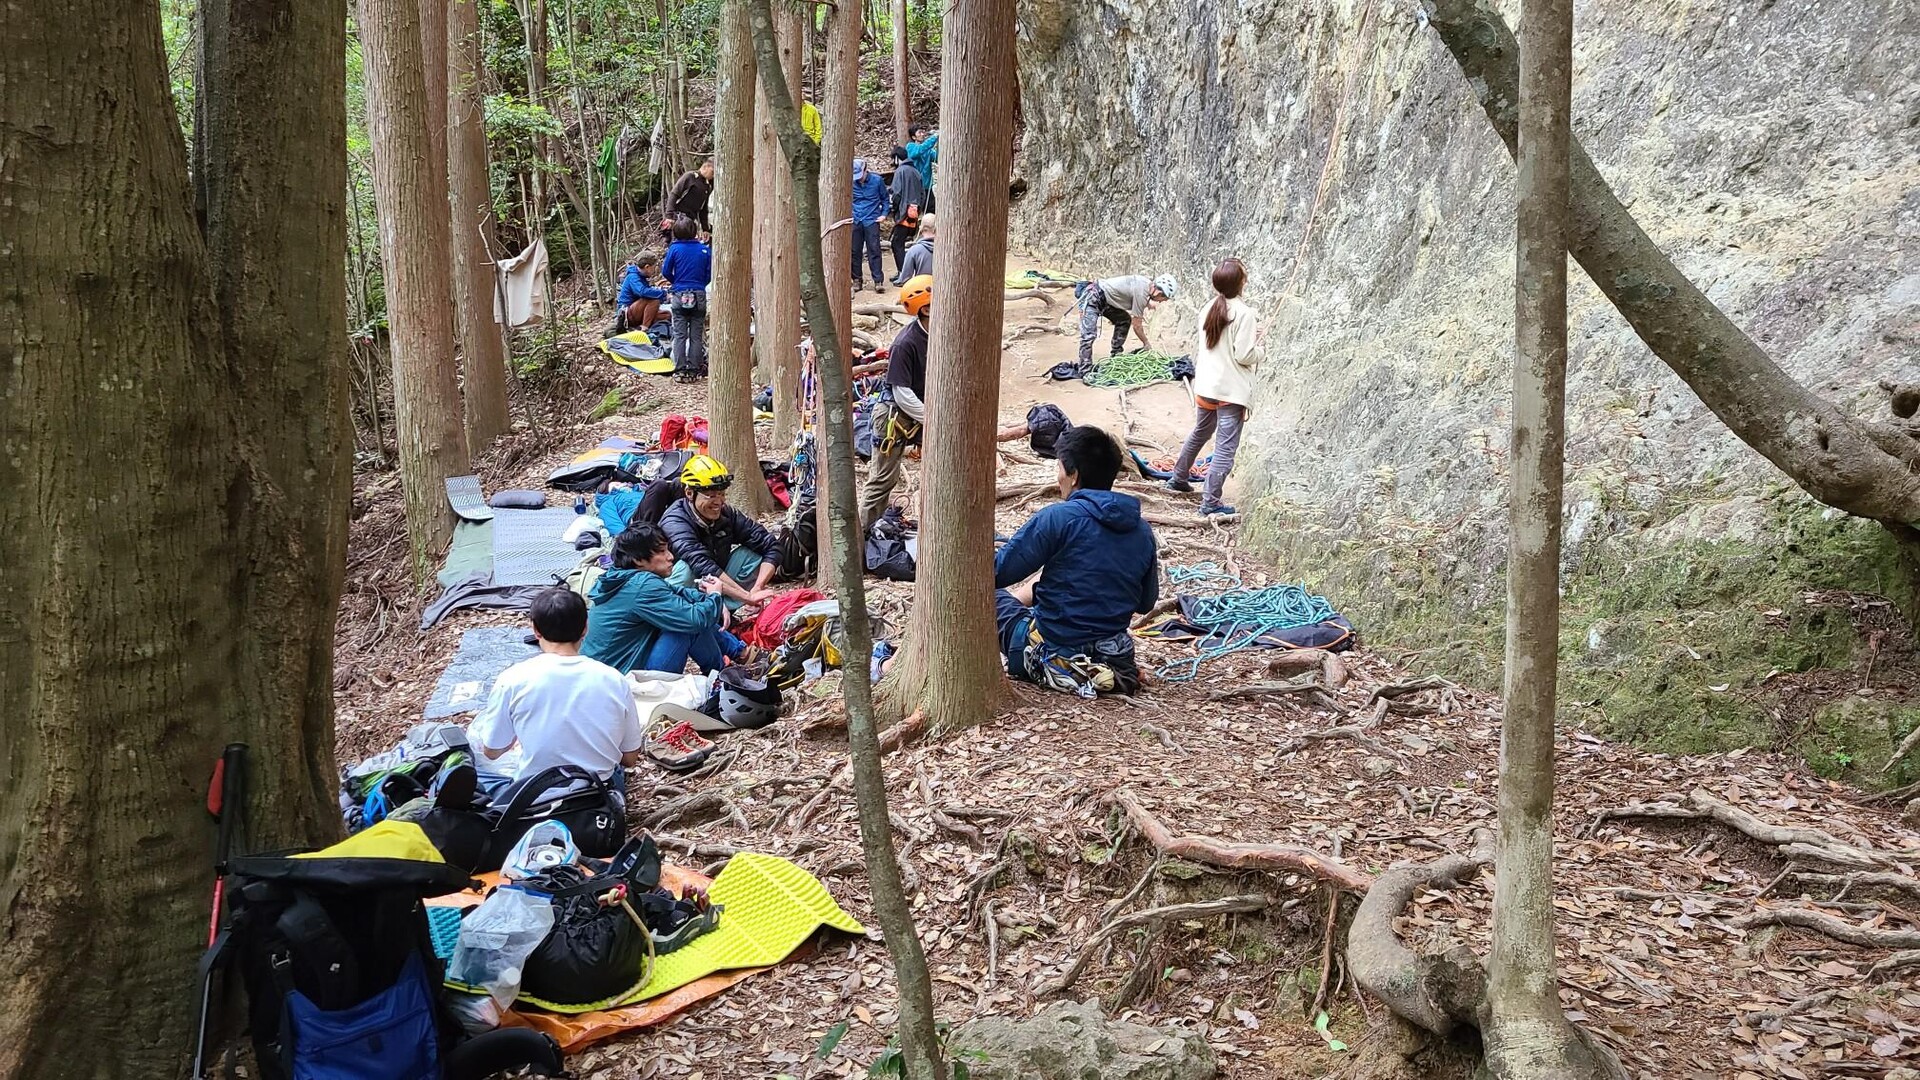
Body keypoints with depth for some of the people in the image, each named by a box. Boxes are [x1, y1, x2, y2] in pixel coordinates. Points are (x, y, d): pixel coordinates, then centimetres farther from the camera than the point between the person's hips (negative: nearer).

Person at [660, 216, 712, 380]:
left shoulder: (674, 249, -5)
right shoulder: (705, 250, -2)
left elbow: (666, 272, -1)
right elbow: (710, 274, 0)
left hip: (679, 295, -1)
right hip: (699, 296, 1)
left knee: (679, 335, 4)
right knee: (696, 336, 6)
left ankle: (680, 370, 0)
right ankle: (694, 370, 6)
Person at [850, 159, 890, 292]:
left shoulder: (877, 180, -3)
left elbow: (885, 198, 9)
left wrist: (884, 214, 0)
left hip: (871, 221, -2)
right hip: (854, 221, 2)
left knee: (874, 251, -6)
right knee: (854, 251, 4)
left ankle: (878, 280, -4)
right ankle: (856, 280, 15)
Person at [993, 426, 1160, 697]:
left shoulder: (1057, 518, -17)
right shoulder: (1142, 531, 0)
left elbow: (997, 573, -13)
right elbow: (1146, 603, 10)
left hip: (1053, 654, -6)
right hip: (1113, 654, 6)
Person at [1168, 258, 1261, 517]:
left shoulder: (1209, 309, 5)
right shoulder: (1243, 312, -17)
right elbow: (1244, 356, -16)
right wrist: (1257, 342, 0)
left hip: (1205, 386, 8)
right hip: (1232, 391, -8)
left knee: (1199, 434, 28)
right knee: (1226, 447, -3)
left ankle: (1177, 478, 41)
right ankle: (1211, 502, -4)